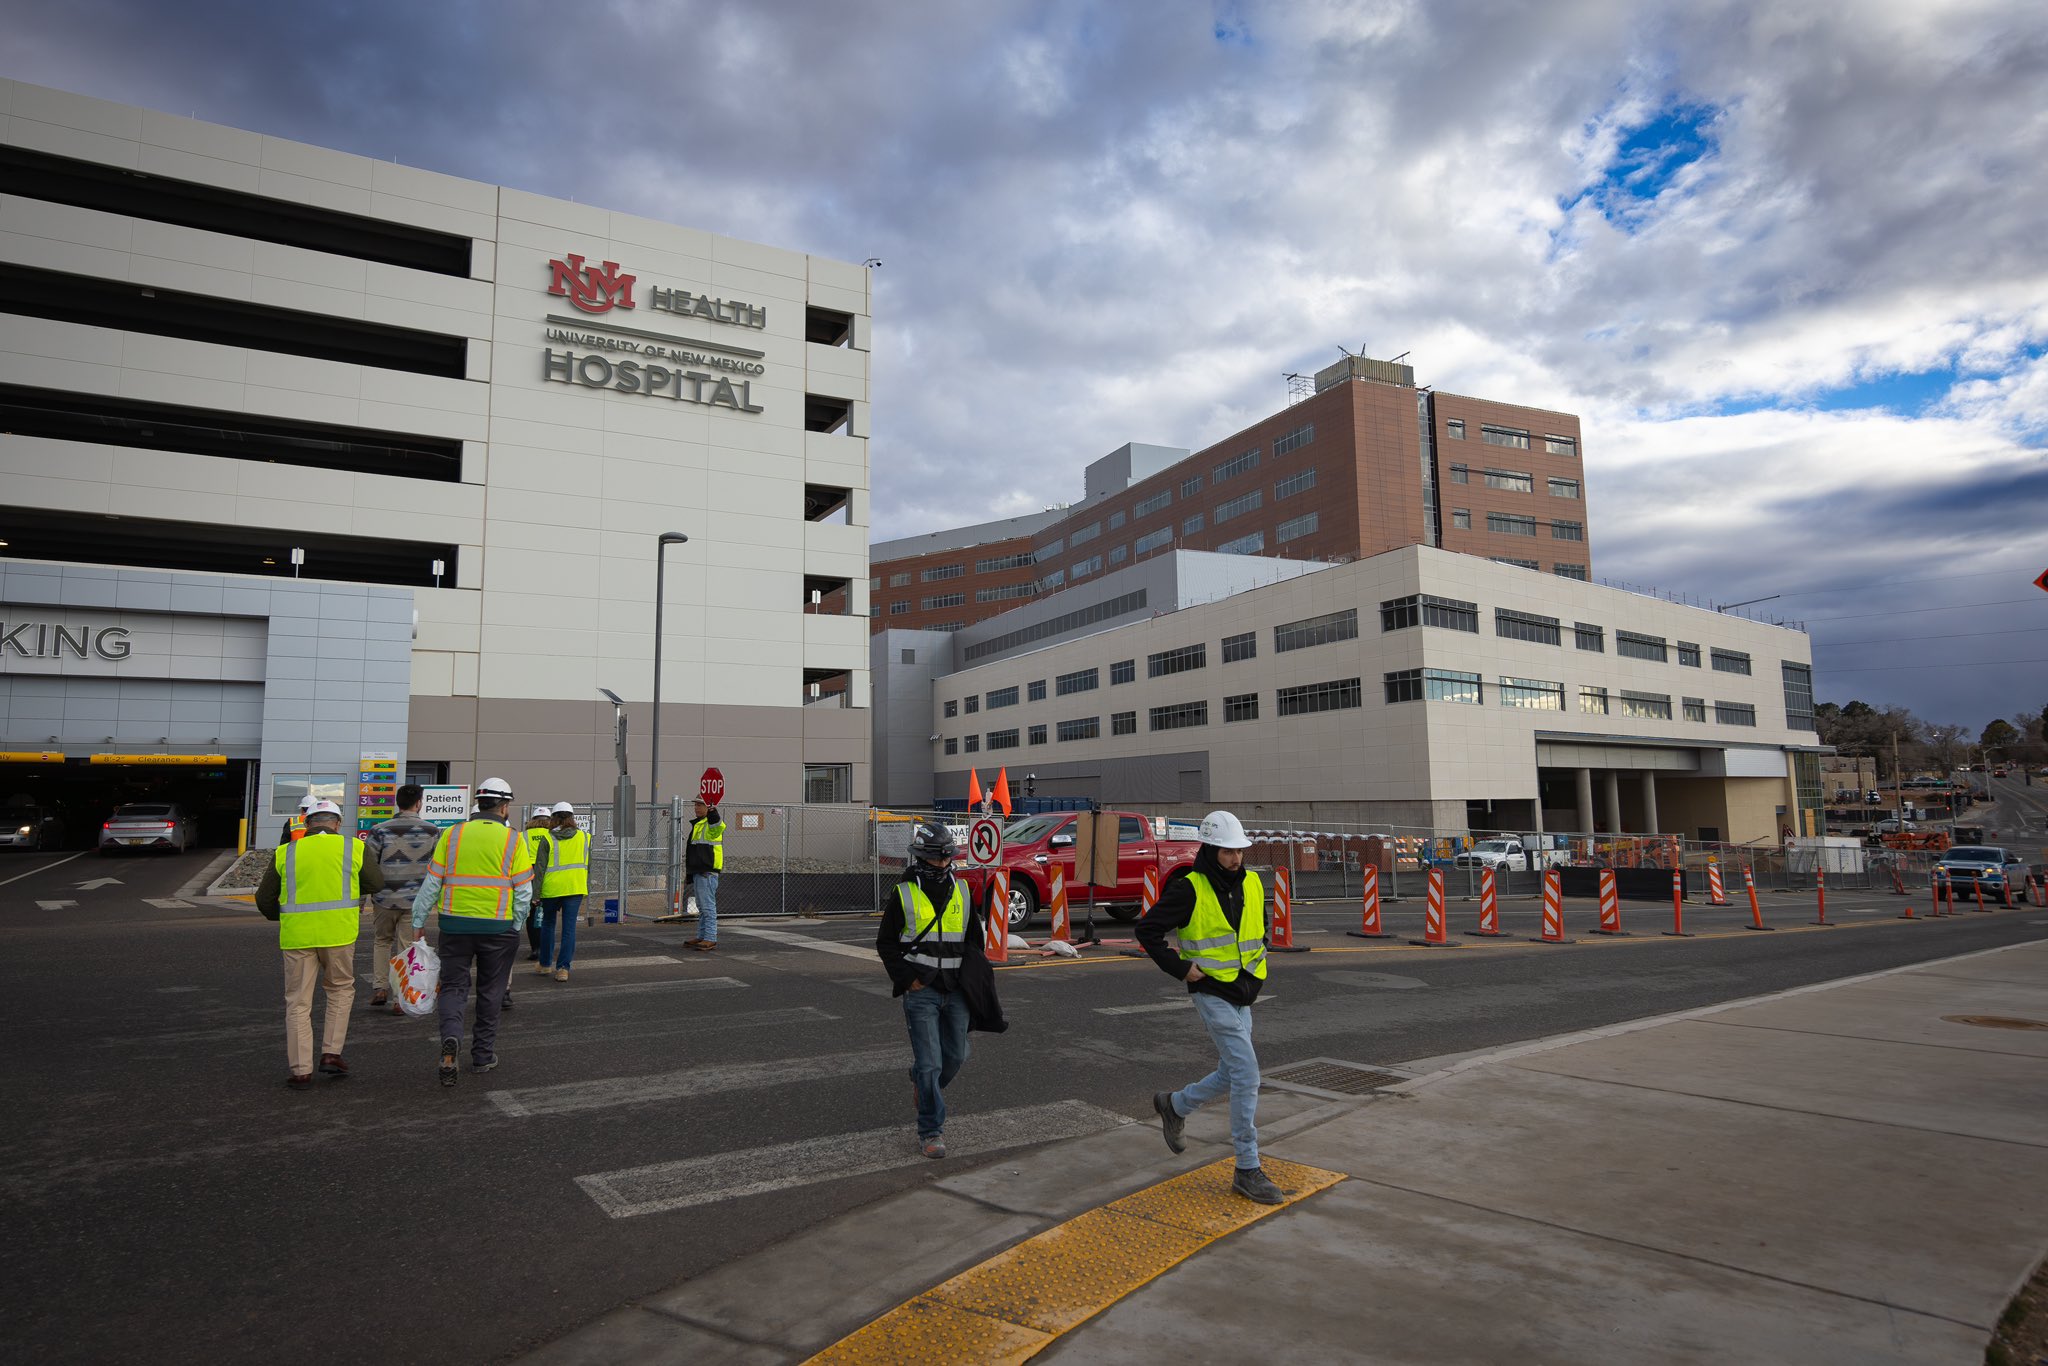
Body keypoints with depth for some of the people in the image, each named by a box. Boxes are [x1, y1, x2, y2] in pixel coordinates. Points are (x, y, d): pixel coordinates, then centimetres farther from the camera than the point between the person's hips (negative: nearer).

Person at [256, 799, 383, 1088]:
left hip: (297, 935, 1)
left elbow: (264, 899, 10)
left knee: (298, 1002, 9)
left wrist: (279, 918, 29)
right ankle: (331, 1053, 11)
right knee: (341, 990, 19)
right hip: (339, 933, -1)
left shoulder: (285, 853, 7)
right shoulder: (352, 848, 2)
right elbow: (377, 883, 9)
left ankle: (300, 1071, 9)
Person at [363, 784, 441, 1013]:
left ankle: (380, 989, 16)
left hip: (385, 898, 0)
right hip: (416, 900, 0)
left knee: (381, 941, 22)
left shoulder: (380, 831, -6)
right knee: (407, 947, 6)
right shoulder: (433, 831, -3)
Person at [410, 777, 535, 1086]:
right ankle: (483, 1055, 20)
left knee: (453, 986, 11)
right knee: (490, 992, 12)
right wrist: (515, 928, 5)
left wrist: (418, 921, 9)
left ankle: (451, 1037, -15)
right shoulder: (513, 839, -3)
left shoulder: (452, 834, 2)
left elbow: (432, 882, 2)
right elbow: (523, 891, -5)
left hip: (455, 924, 1)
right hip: (498, 927, -1)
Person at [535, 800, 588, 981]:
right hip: (575, 888, 1)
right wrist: (587, 887, 24)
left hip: (551, 888, -1)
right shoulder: (584, 837, 4)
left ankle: (545, 963, 28)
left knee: (548, 923, 19)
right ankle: (563, 968, -5)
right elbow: (587, 865, 13)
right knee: (569, 927, 1)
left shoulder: (548, 839, -5)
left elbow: (540, 867, -7)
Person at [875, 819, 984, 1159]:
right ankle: (930, 1131, 6)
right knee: (929, 1062, -6)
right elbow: (885, 943, 1)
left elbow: (974, 939, 18)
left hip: (955, 990, 4)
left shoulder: (962, 893, 8)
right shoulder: (904, 894, -4)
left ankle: (923, 1086, 42)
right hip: (921, 991, -4)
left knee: (956, 1055, 12)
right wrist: (907, 978, -8)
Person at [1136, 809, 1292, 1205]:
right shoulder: (1189, 889, -15)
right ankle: (1248, 1171, -2)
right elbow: (1147, 930, -12)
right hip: (1211, 994, -7)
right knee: (1246, 1075, -11)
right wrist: (1181, 967, -15)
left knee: (1231, 1076, 14)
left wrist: (1256, 964, 12)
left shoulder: (1252, 884, 6)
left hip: (1242, 995, 7)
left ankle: (1174, 1105, 38)